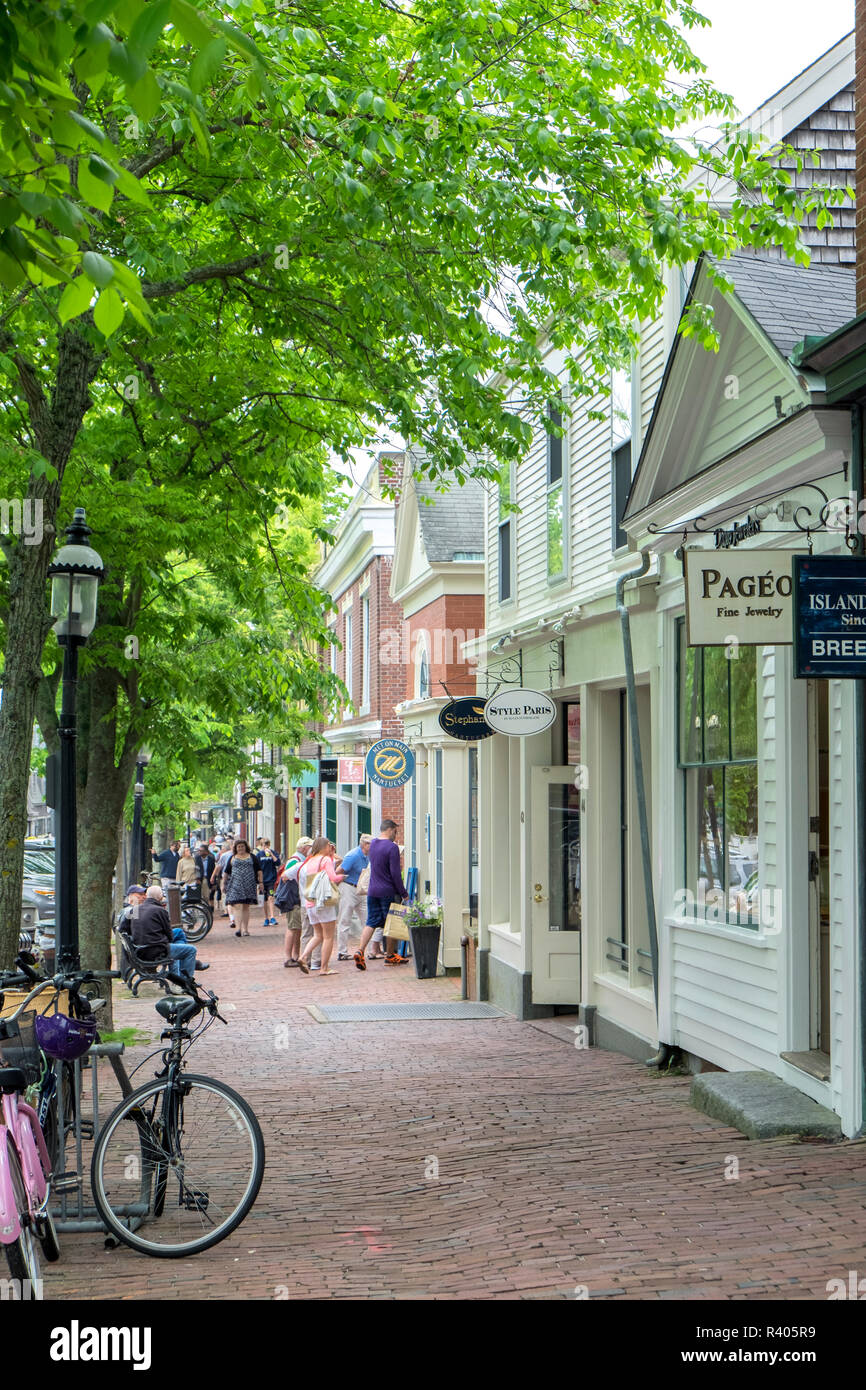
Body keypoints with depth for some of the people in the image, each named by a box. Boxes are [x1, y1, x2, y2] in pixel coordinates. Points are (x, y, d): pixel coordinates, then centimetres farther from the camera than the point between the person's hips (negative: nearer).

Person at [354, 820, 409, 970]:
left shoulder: (373, 844, 9)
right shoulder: (392, 847, -14)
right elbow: (395, 873, -17)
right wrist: (404, 894, -10)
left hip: (372, 891, 6)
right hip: (388, 892, -6)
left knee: (371, 922, 5)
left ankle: (360, 951, -13)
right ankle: (390, 956, 15)